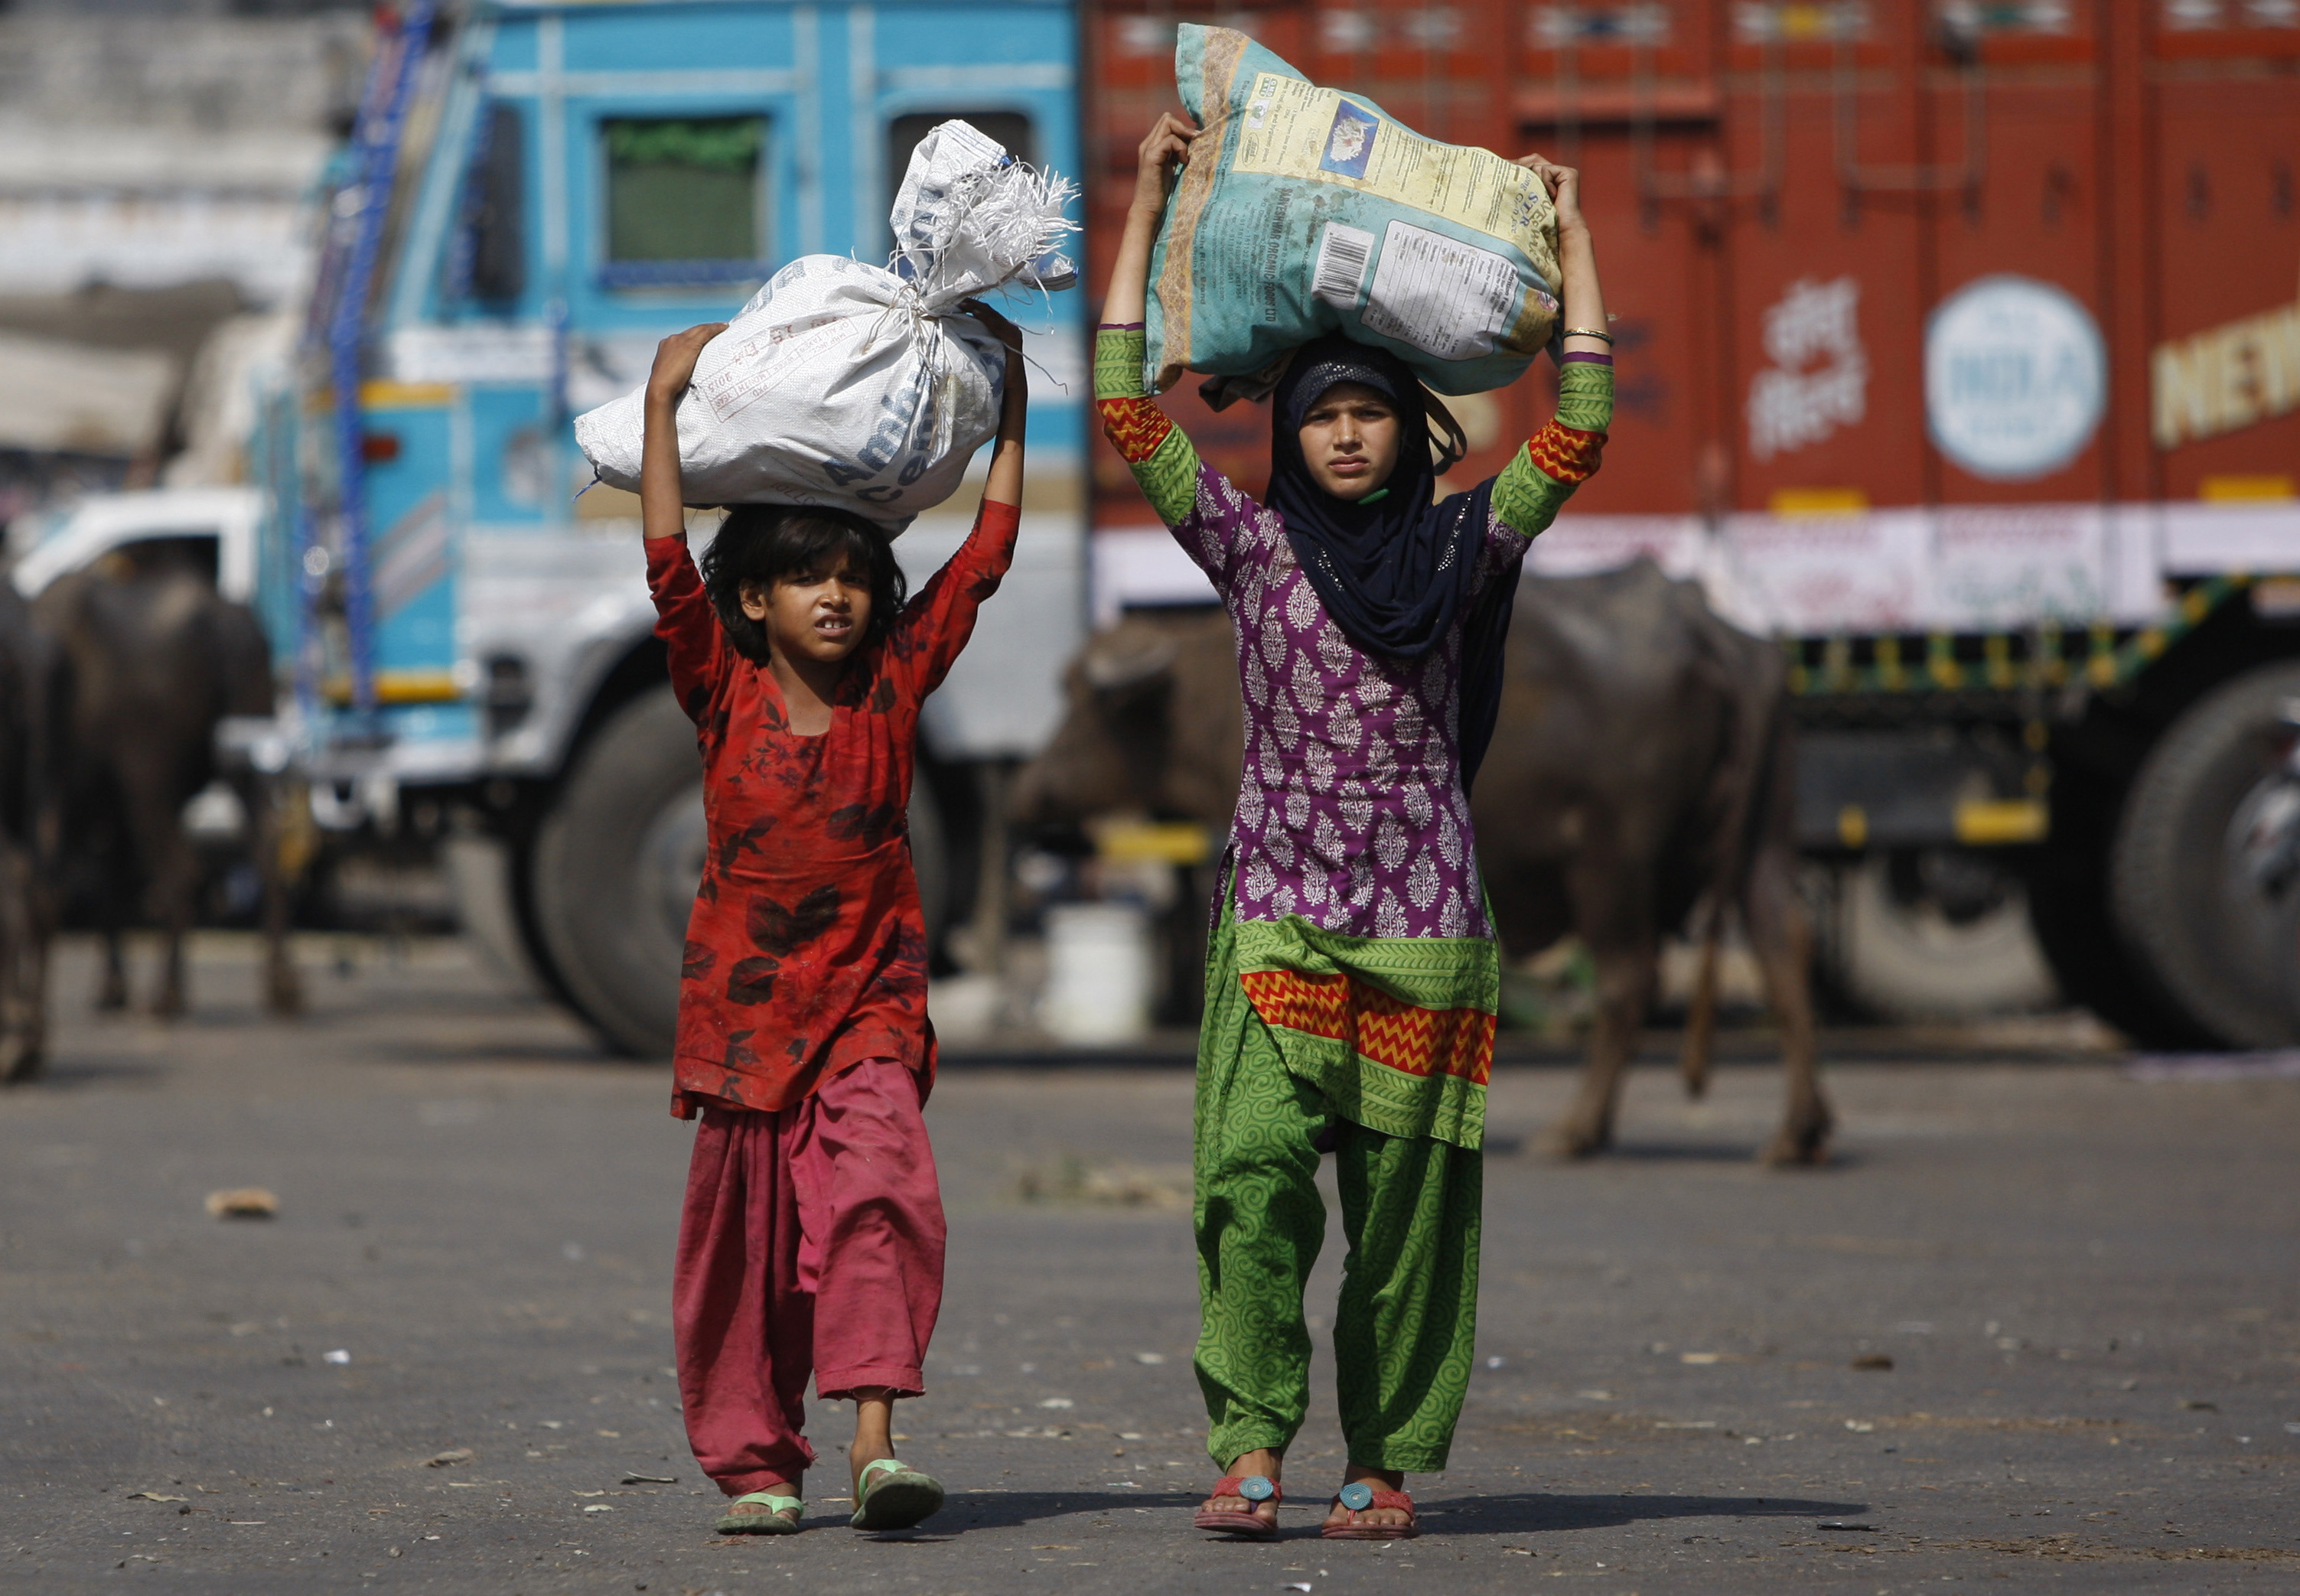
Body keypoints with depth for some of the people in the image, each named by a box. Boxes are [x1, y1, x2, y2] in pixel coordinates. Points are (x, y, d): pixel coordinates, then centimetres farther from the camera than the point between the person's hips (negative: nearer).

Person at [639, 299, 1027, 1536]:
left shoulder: (894, 682, 3)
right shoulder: (725, 695, -1)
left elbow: (987, 554, 6)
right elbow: (668, 563, -11)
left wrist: (1009, 398, 6)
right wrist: (664, 399, -12)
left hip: (870, 1004, 0)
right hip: (744, 1004, 0)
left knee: (877, 1190, -20)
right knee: (743, 1241, 3)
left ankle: (873, 1439, -27)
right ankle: (756, 1463, 13)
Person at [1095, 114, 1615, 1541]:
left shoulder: (1461, 544, 6)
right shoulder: (1253, 541, 6)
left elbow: (1578, 433, -1)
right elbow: (1128, 409, 2)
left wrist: (1572, 239, 3)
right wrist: (1150, 205, 4)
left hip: (1423, 919, 0)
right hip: (1277, 913, 0)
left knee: (1407, 1202, 1)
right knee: (1252, 1169, -16)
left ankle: (1388, 1461, 8)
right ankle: (1251, 1447, -15)